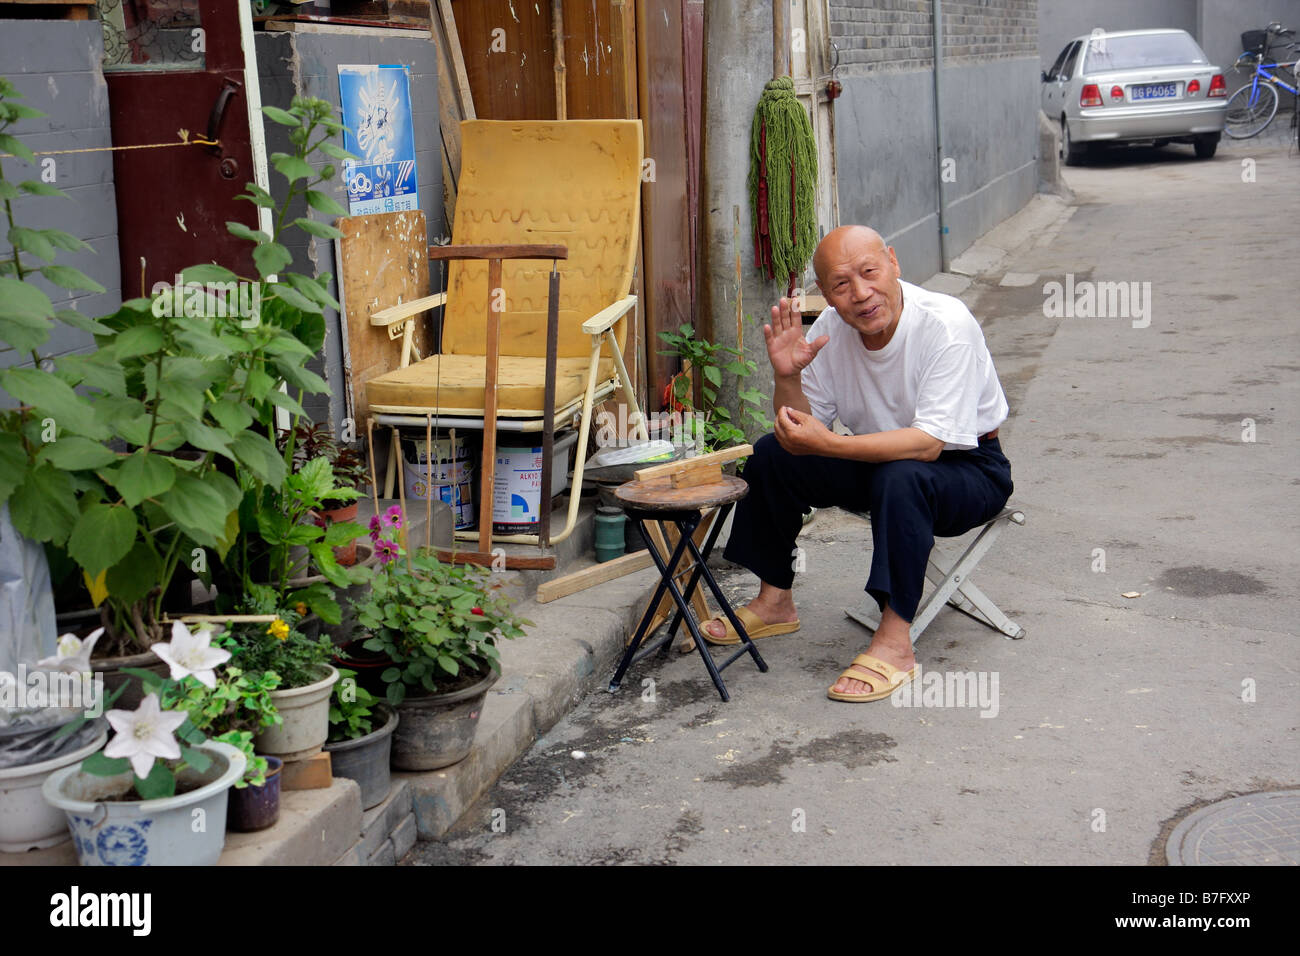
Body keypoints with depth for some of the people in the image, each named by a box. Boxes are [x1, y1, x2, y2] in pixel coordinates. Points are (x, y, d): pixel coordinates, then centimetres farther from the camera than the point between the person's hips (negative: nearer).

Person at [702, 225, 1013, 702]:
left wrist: (827, 445, -39)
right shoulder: (830, 329, -9)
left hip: (966, 466, -6)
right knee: (771, 453, -6)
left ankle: (894, 642, -31)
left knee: (901, 476, -38)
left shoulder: (946, 326, -27)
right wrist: (787, 377, -24)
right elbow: (801, 430, -3)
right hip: (880, 463, 6)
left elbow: (929, 444, -34)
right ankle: (776, 602, 10)